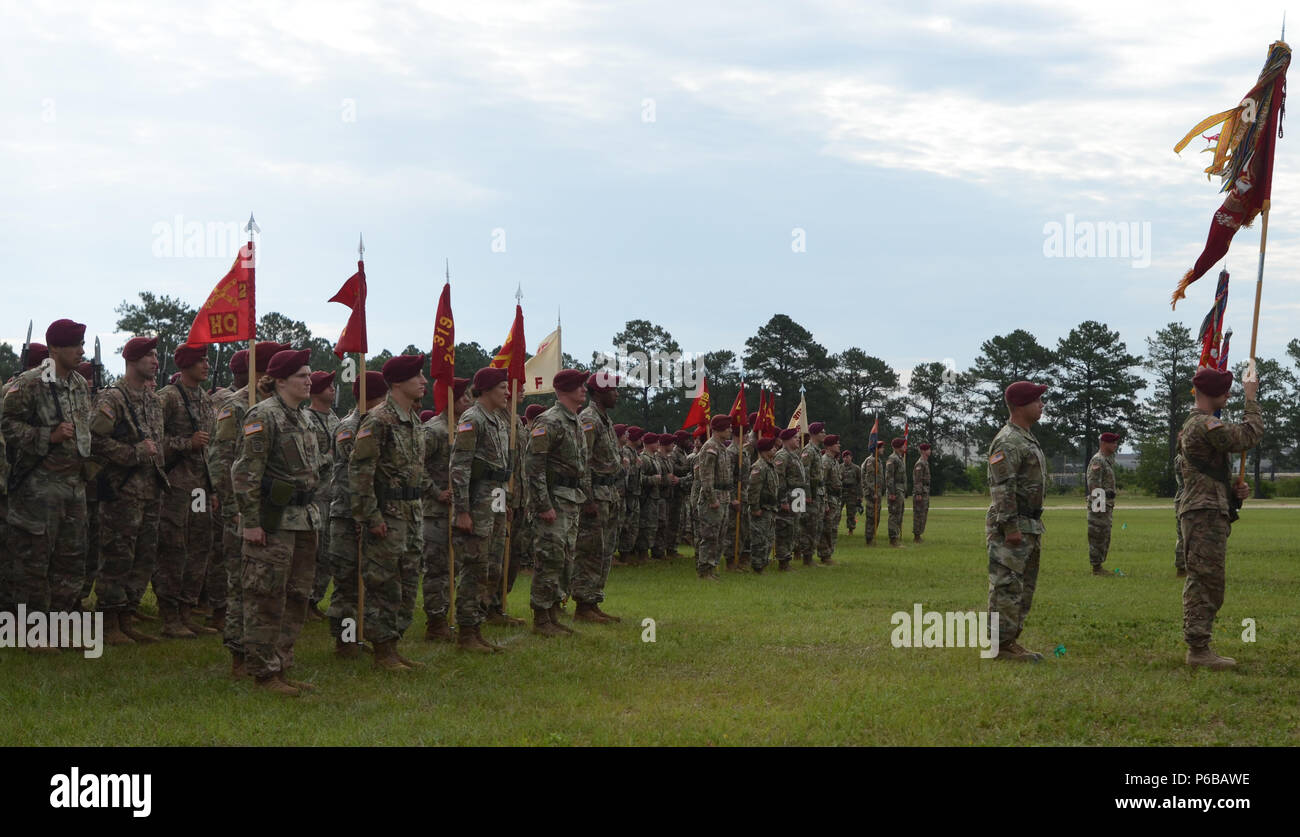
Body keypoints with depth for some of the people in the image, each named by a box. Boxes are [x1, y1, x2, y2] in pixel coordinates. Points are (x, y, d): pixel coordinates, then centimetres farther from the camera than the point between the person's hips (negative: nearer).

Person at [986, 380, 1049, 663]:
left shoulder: (1027, 439, 18)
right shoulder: (1007, 442, -15)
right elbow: (1002, 488, -21)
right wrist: (1010, 527, -24)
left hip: (1029, 526, 10)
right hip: (1011, 526, -10)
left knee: (1024, 587, 12)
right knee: (1007, 586, -8)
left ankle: (1011, 641, 17)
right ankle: (1002, 645, -6)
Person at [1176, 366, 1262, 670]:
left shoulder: (1194, 426, 22)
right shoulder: (1206, 426, -14)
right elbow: (1249, 436, -16)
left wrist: (1234, 489, 9)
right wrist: (1251, 398, -4)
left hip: (1206, 513, 11)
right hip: (1206, 513, -11)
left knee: (1200, 582, 12)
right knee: (1208, 580, -12)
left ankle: (1197, 648, 15)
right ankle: (1199, 648, -13)